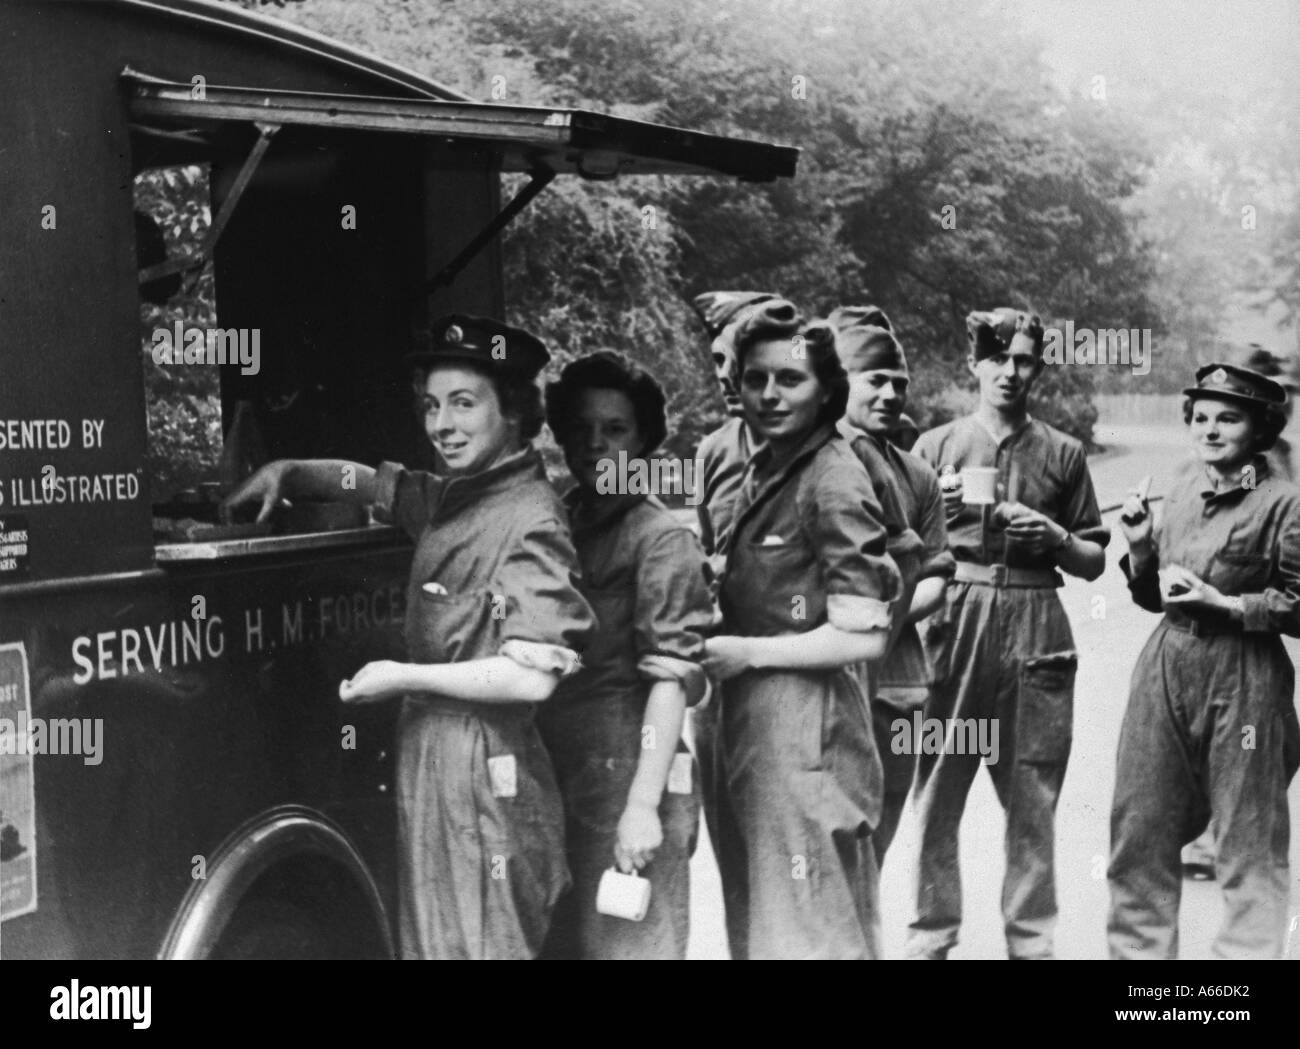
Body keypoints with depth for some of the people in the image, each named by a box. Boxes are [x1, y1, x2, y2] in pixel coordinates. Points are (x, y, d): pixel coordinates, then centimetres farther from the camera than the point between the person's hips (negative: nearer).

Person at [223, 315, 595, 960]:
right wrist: (284, 472, 12)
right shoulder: (450, 499, 9)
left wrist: (403, 677, -13)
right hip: (429, 755, 8)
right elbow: (369, 482, 29)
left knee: (482, 944, 0)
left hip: (484, 771, -8)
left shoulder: (531, 519, -15)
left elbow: (533, 677, -22)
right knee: (430, 939, 15)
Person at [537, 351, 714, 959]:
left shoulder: (661, 538, -6)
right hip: (553, 780, 6)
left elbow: (671, 677, -12)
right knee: (556, 942, 10)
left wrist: (643, 804, -19)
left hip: (623, 777, -6)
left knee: (626, 942, -2)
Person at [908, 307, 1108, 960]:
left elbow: (1093, 562, 14)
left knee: (1032, 802, 3)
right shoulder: (935, 447, 9)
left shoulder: (1063, 455, 11)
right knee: (937, 793, -2)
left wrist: (1055, 537, -5)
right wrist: (937, 507, -8)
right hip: (953, 621, -1)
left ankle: (1031, 940, 12)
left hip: (1035, 631, 1)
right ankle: (930, 936, 8)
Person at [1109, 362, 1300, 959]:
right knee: (1139, 826, 9)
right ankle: (1138, 949, 22)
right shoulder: (1181, 490, 10)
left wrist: (1226, 602, -16)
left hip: (1242, 678, -5)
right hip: (1166, 666, 6)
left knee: (1248, 842, 3)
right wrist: (1139, 547, 0)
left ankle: (1249, 953, 14)